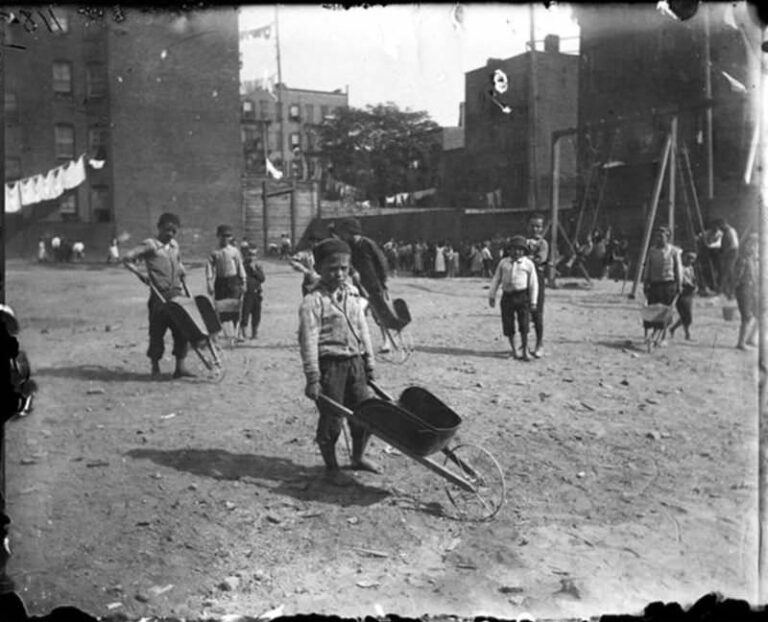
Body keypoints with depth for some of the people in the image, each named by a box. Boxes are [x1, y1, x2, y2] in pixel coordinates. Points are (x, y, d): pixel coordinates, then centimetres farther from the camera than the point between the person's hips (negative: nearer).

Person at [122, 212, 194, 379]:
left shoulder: (175, 245, 16)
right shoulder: (150, 245, -3)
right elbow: (127, 258, -12)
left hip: (177, 294, 5)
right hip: (159, 295, -5)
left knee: (181, 330, 2)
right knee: (157, 332, 1)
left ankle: (181, 366, 7)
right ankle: (155, 367, 13)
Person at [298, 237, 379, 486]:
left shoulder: (353, 296, 10)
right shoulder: (313, 301, -11)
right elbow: (308, 340, -15)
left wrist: (369, 362, 16)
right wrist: (312, 377, -18)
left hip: (355, 362, 6)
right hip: (330, 364, -6)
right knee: (331, 420, 2)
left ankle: (358, 457, 35)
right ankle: (331, 468, 21)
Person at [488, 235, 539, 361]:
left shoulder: (528, 264, 4)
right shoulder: (503, 263, 12)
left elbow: (533, 283, 3)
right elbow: (496, 279, 15)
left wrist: (533, 302, -1)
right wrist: (492, 296, 10)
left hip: (522, 296, -2)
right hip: (507, 296, 2)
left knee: (524, 324, -6)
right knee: (508, 325, 3)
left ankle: (524, 351, 5)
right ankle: (513, 350, 19)